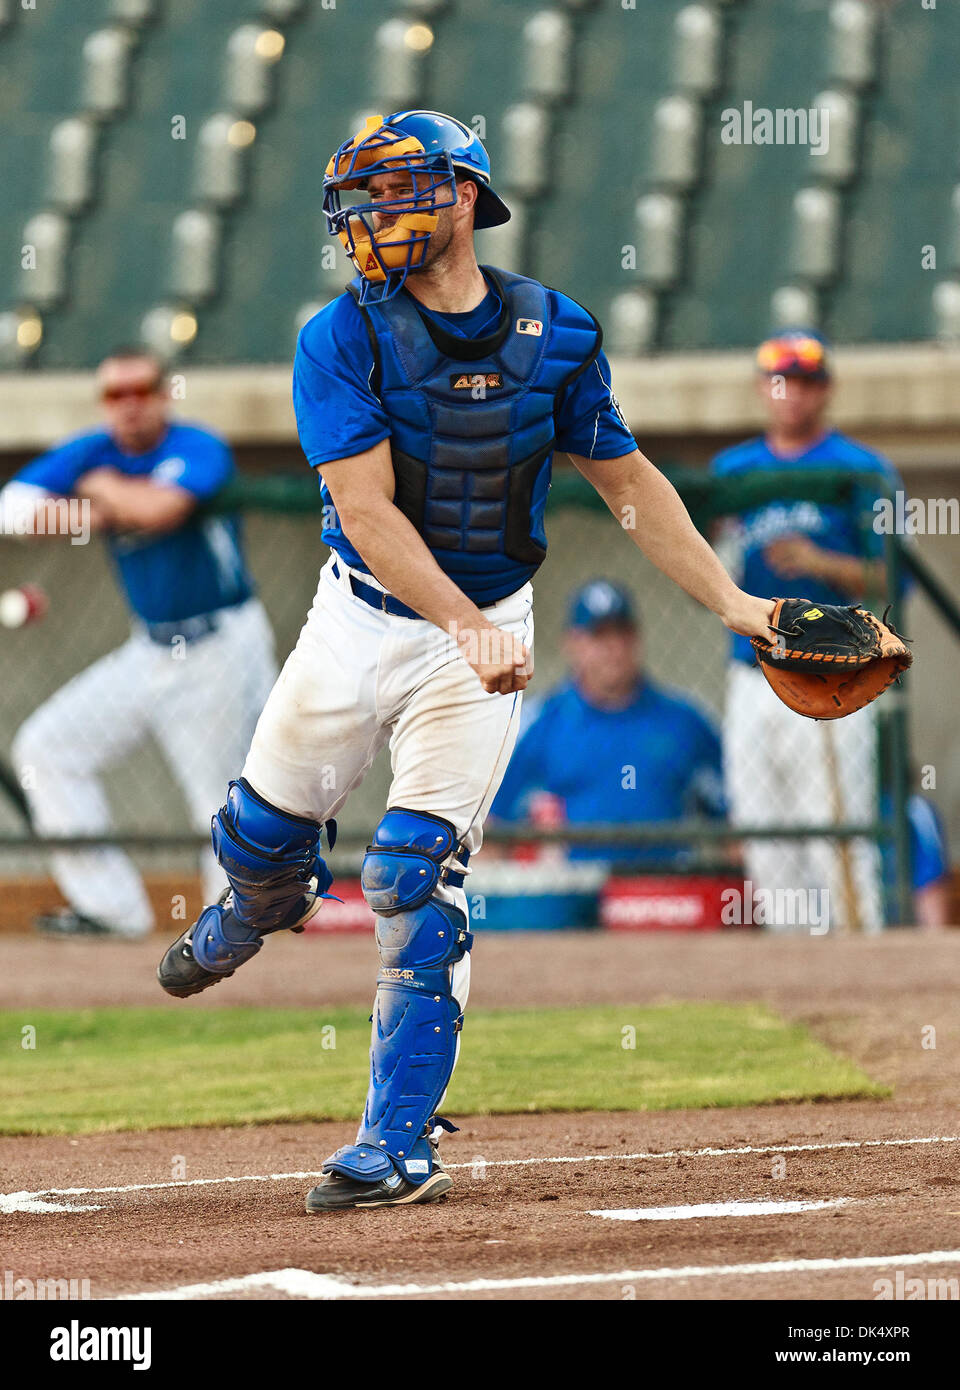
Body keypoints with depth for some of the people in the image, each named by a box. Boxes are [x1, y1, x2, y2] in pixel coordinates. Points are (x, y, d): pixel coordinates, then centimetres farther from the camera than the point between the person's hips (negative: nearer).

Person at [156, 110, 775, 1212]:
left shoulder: (553, 334, -4)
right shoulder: (342, 339, -13)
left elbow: (625, 479, 8)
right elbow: (366, 508, -22)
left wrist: (728, 600, 1)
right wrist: (465, 626, -35)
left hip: (485, 628, -1)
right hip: (360, 618, 1)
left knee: (417, 875, -11)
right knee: (261, 831, 11)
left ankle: (399, 1144, -6)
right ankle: (258, 912, 52)